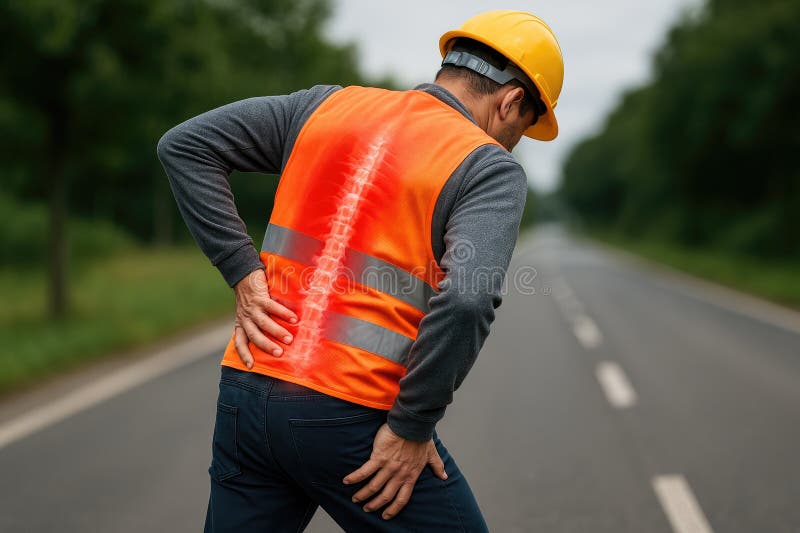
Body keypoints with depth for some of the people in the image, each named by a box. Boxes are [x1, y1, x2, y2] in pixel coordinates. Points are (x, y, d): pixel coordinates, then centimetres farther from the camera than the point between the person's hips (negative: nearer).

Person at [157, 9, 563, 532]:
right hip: (353, 419, -5)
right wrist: (413, 428, -12)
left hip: (248, 393, 5)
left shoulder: (327, 105, 11)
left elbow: (184, 144, 9)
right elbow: (467, 299, -22)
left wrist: (243, 272, 3)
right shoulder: (491, 170, -4)